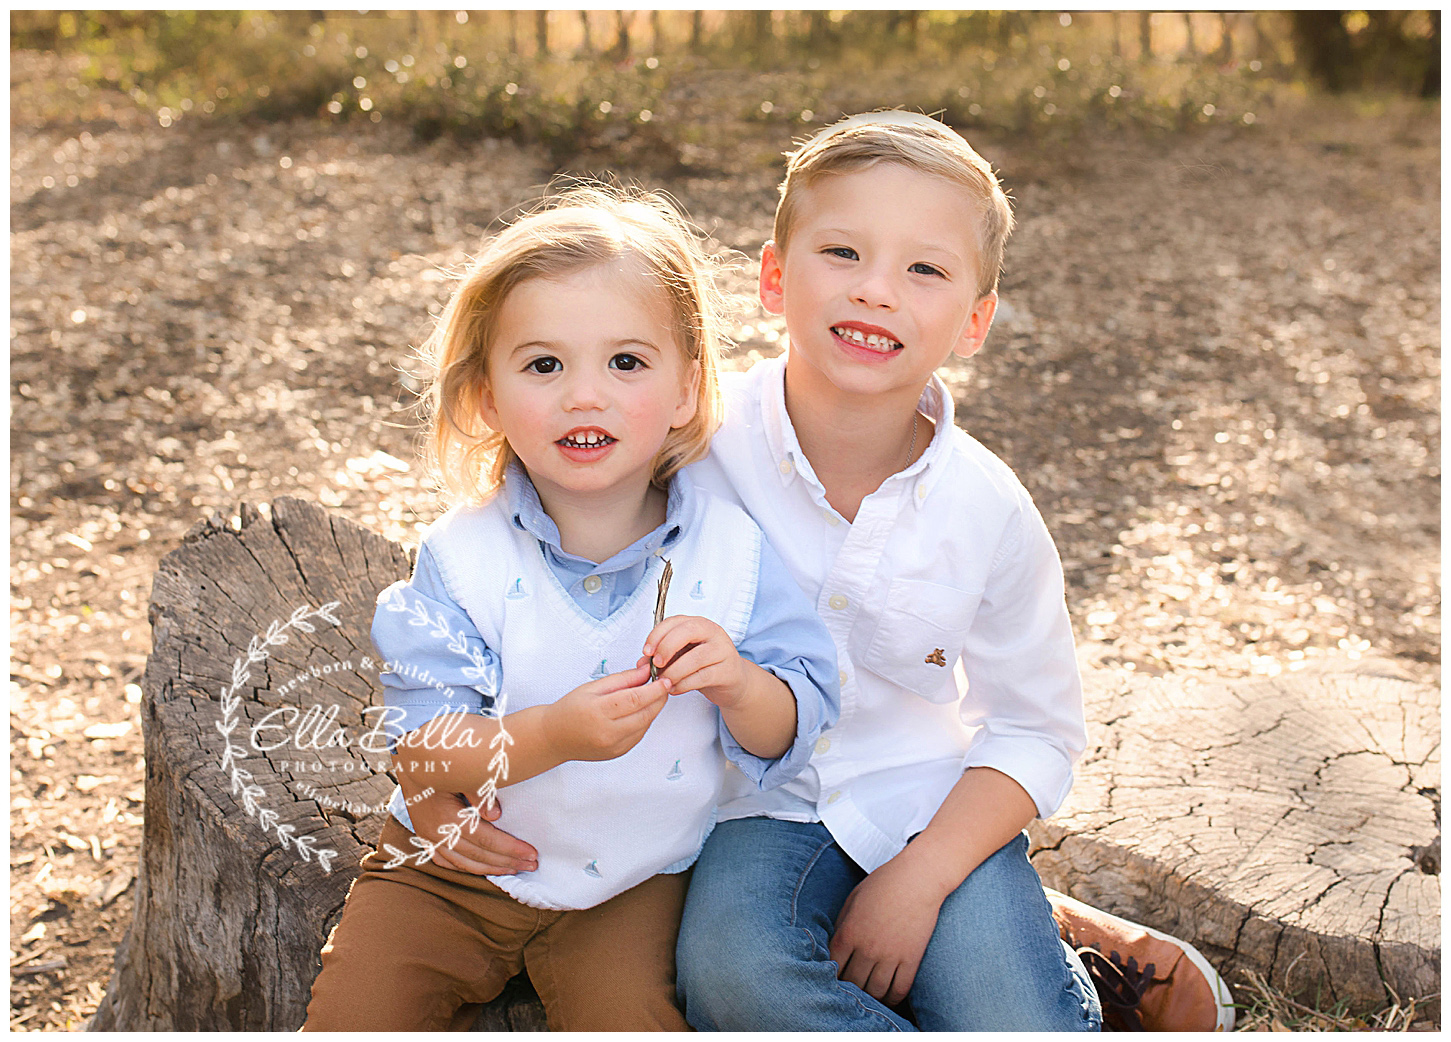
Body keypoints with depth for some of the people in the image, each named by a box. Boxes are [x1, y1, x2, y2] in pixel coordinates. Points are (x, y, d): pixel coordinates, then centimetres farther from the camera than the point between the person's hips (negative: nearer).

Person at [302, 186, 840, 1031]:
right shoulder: (463, 557, -15)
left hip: (632, 880, 0)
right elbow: (416, 752, -18)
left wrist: (738, 683, -30)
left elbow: (790, 737, -8)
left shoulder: (729, 549, -12)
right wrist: (549, 735, -35)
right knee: (353, 1013, -6)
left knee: (623, 1013, -18)